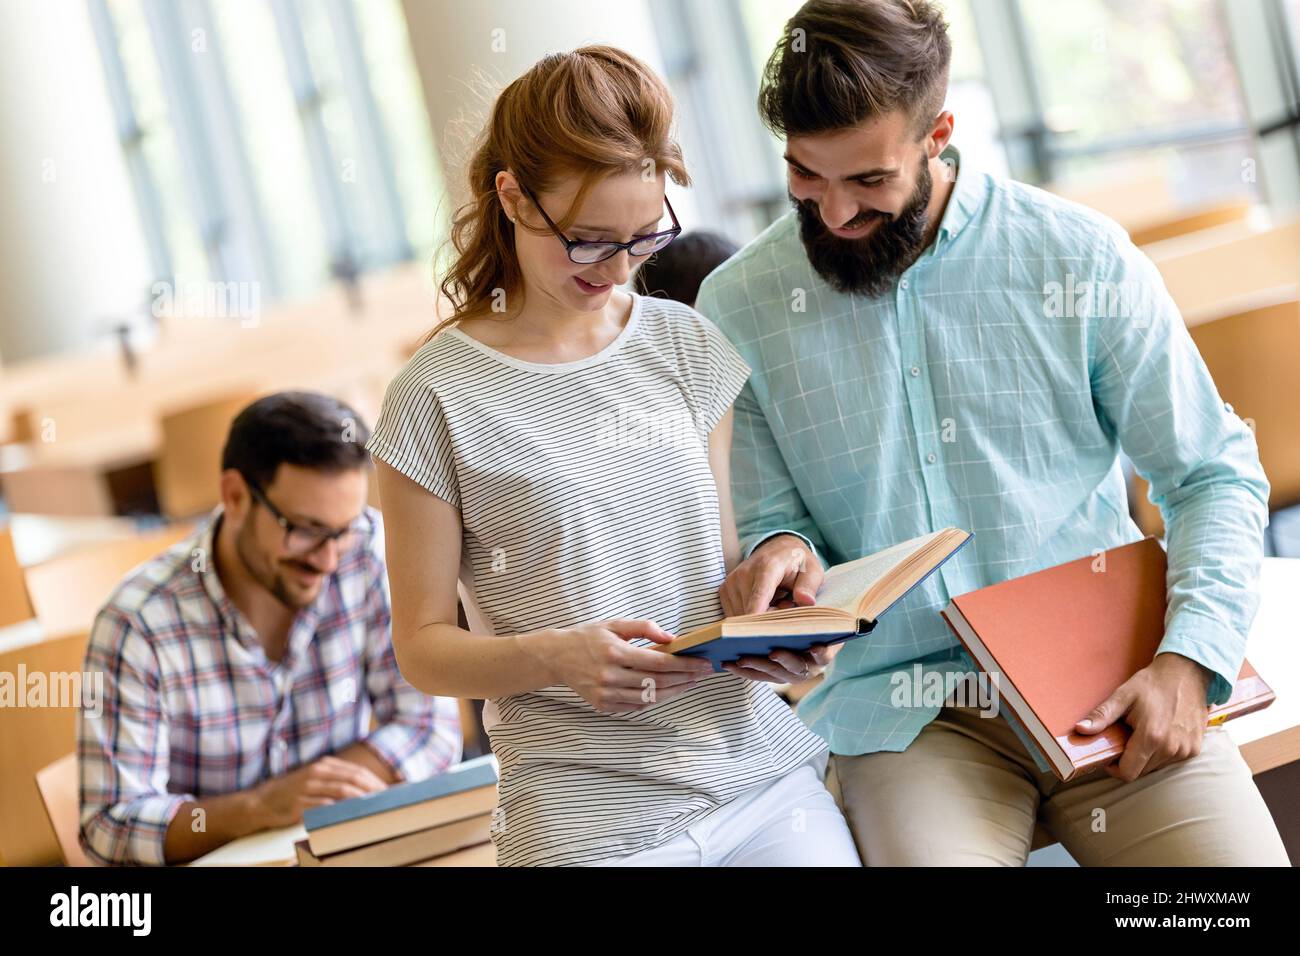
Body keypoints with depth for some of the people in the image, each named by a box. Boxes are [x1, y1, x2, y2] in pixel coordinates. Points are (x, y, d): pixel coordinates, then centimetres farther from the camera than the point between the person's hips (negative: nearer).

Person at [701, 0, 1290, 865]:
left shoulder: (1081, 257, 0)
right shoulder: (739, 306, 2)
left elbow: (1216, 477, 4)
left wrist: (1190, 661, -10)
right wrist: (779, 549, -13)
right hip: (905, 707, 0)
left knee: (1237, 853, -20)